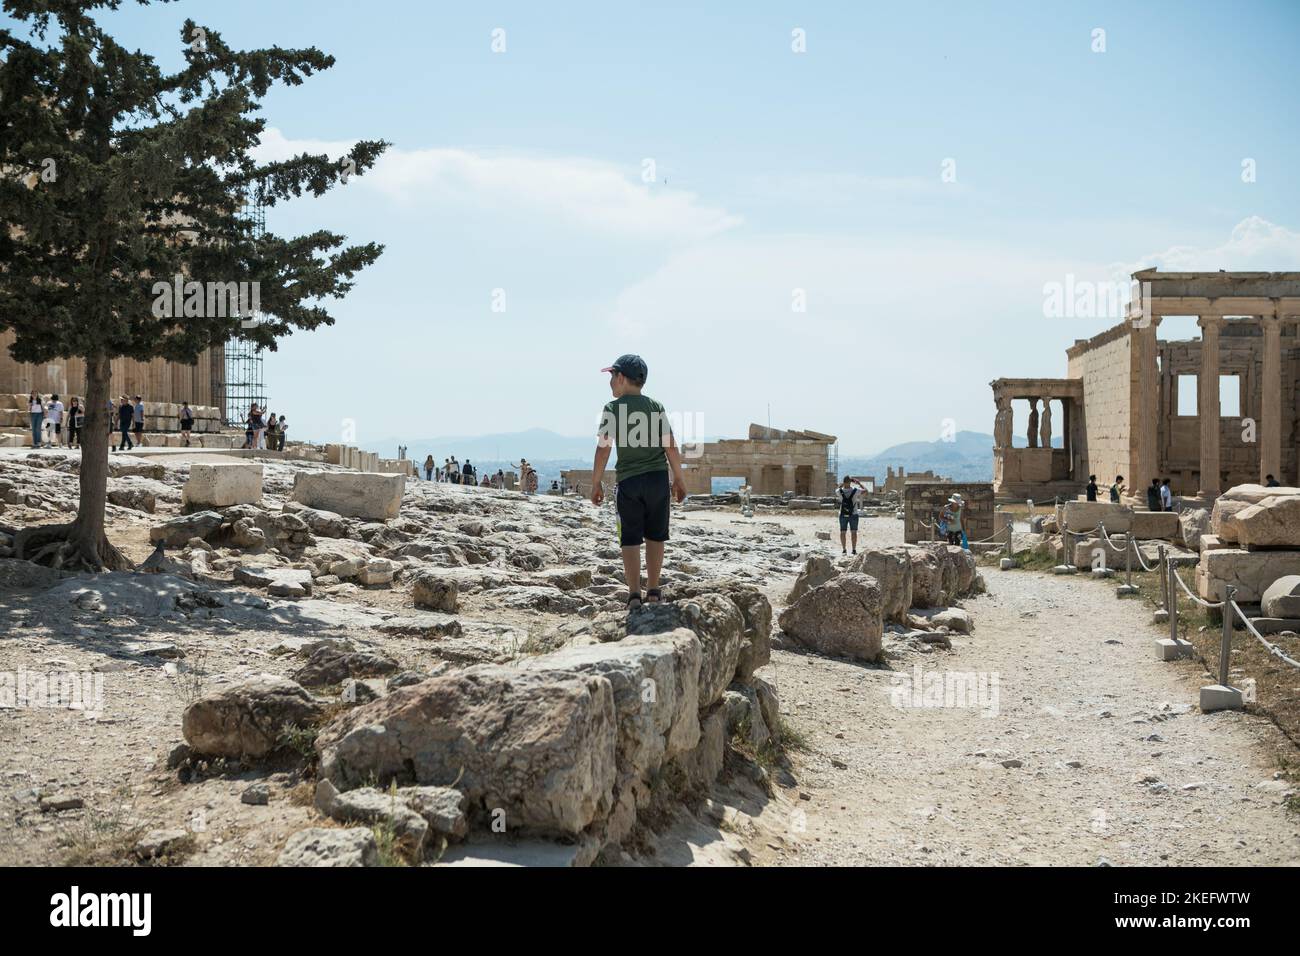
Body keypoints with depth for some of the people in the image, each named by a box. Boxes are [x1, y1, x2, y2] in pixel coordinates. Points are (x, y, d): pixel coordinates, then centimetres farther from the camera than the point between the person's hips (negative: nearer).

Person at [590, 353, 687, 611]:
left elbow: (603, 449, -8)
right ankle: (653, 591, 16)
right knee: (654, 536, 12)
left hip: (628, 480, -3)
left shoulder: (613, 409, -4)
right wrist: (678, 478, 10)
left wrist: (596, 483, 0)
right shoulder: (656, 406, 4)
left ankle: (634, 594, -1)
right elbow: (670, 447, 1)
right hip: (658, 477, 3)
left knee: (630, 539, 3)